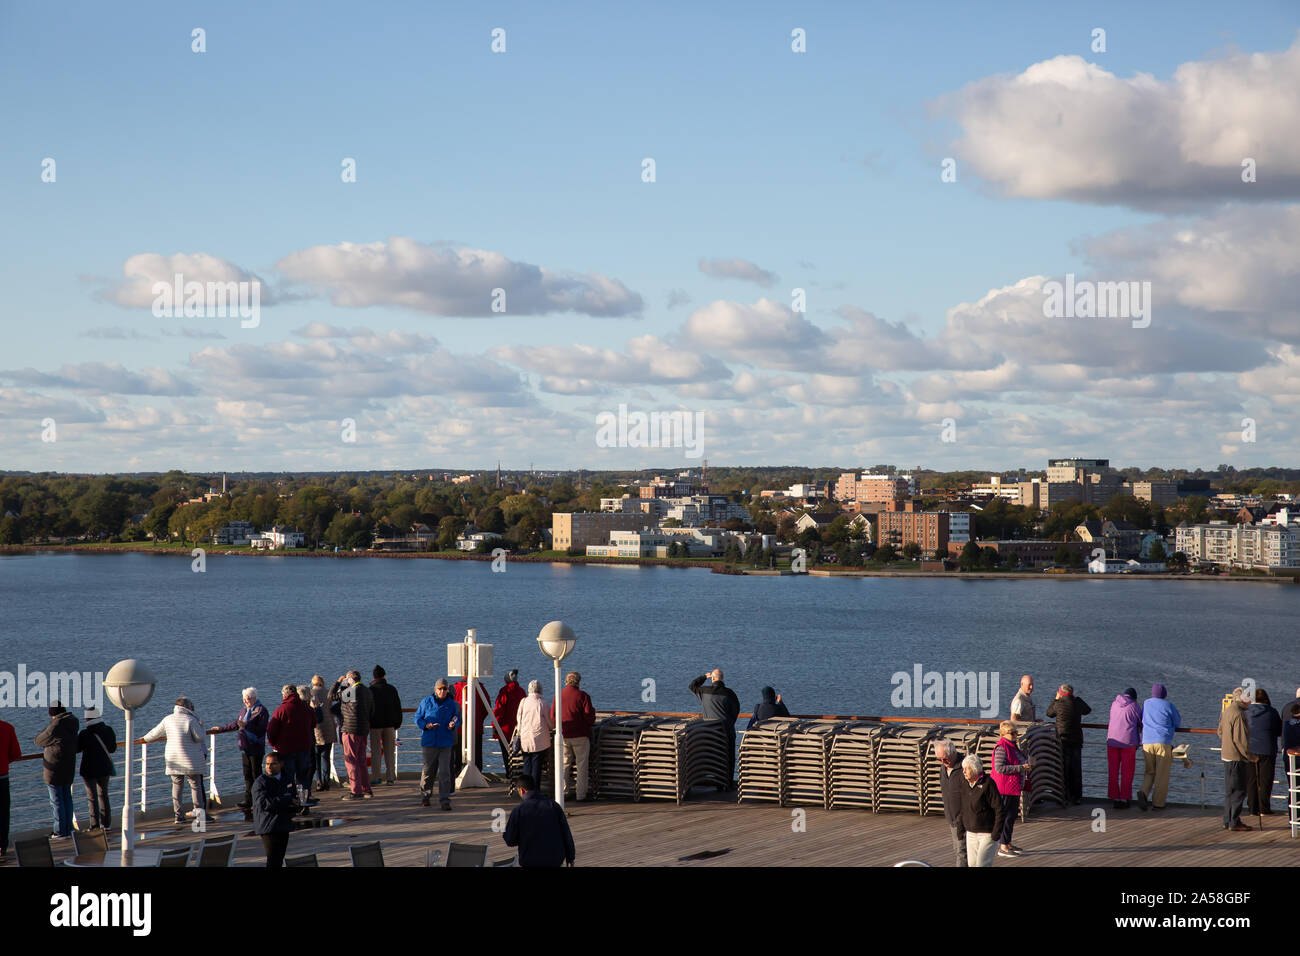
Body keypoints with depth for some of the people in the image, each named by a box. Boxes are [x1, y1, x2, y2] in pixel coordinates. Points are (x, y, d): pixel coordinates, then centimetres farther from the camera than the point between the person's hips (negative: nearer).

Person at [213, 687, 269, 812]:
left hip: (256, 749, -8)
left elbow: (261, 730, -19)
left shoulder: (262, 711, -10)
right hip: (245, 748, 8)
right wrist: (220, 729, 30)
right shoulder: (244, 710, 15)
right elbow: (235, 724, 28)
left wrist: (246, 726, -24)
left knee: (256, 775, -2)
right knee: (247, 776, 9)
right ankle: (248, 802, 14)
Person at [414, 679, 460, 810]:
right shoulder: (426, 702, 3)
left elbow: (457, 719, 11)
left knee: (444, 772, -6)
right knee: (428, 770, 8)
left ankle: (445, 800, -4)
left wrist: (453, 724, -11)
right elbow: (417, 718, 7)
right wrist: (426, 725, -12)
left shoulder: (451, 704, 6)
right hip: (429, 742, 0)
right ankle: (425, 795, 27)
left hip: (445, 743, 0)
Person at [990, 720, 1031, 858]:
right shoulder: (1001, 748, -17)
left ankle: (1008, 843, 25)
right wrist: (1021, 767, -24)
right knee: (1007, 816, -7)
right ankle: (1003, 847, -2)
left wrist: (1027, 763, 8)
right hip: (1006, 789, -10)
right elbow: (1000, 768, -26)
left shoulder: (1012, 746, 15)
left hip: (1015, 787, 10)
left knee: (1013, 815, 15)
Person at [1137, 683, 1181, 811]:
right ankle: (1158, 803, 2)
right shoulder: (1168, 706, 1)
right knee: (1162, 774, 4)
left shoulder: (1146, 703, 11)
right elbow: (1177, 722, 11)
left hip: (1147, 742, 3)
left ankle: (1143, 792, -14)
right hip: (1163, 743, -3)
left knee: (1149, 772, 12)